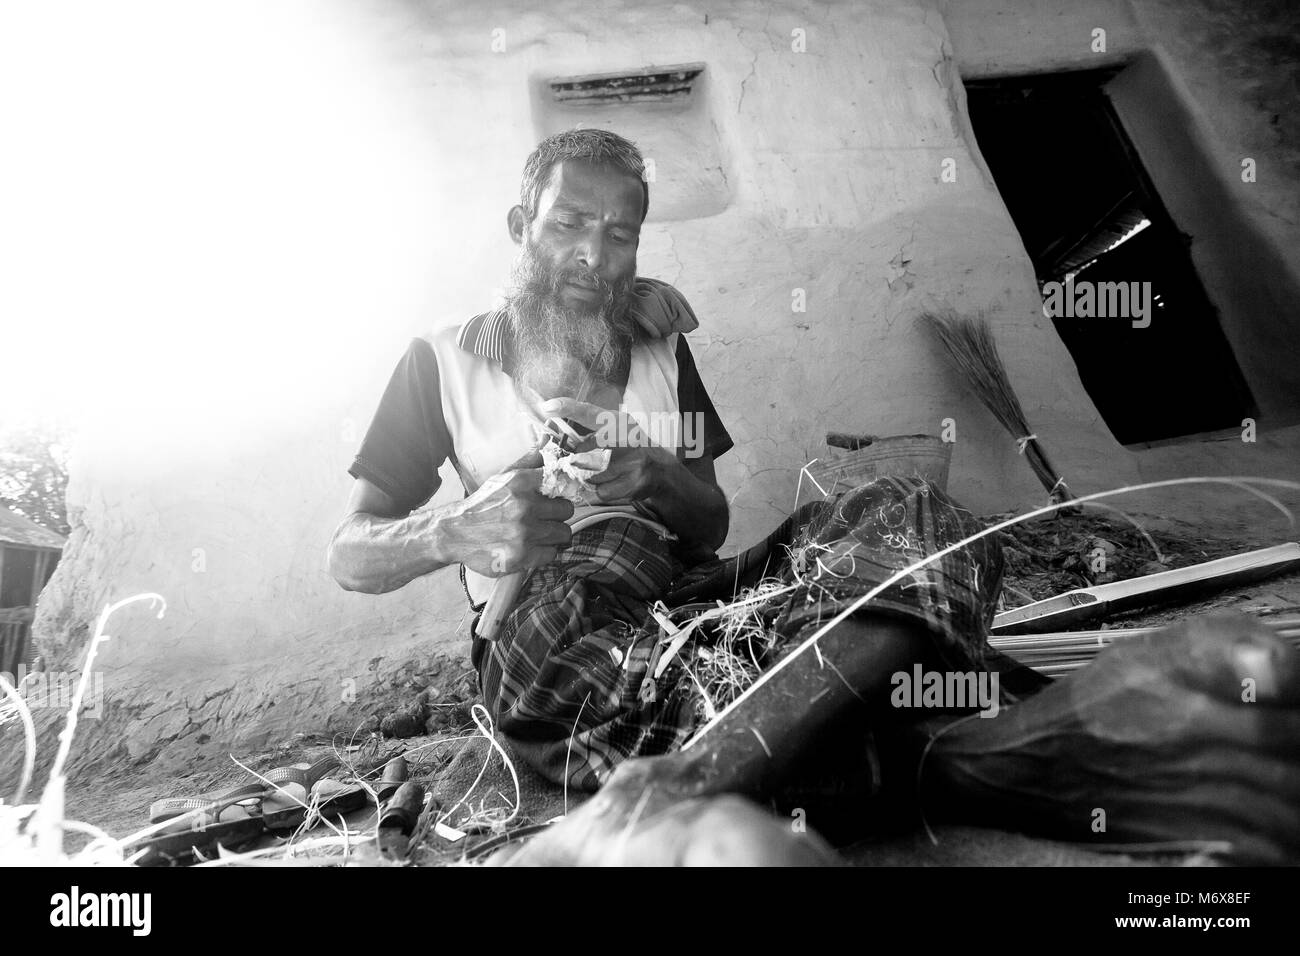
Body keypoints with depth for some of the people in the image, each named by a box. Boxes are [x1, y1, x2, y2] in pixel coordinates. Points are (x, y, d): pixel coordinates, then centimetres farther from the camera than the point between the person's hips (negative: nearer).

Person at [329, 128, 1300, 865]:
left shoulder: (659, 346, 21)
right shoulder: (445, 359, 13)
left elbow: (713, 522, 17)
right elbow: (350, 553, 9)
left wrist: (652, 473, -6)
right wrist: (452, 530, -13)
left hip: (688, 594, 3)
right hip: (546, 624, -2)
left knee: (909, 522, -21)